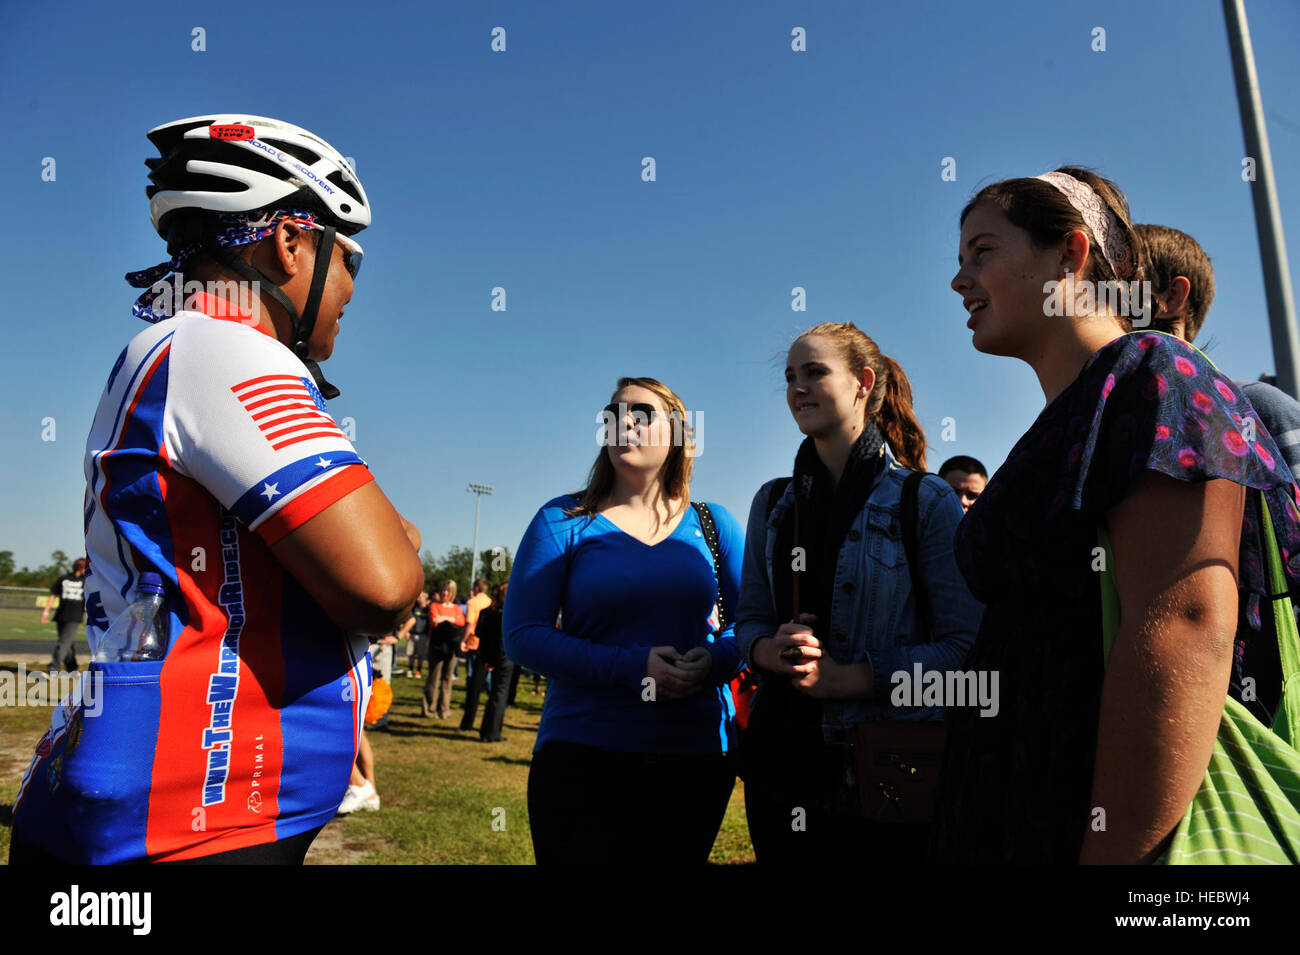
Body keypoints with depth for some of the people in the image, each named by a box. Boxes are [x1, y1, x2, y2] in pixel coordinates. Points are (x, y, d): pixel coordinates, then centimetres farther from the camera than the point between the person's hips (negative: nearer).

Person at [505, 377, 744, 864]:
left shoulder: (711, 523, 5)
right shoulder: (564, 520, -1)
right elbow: (522, 635, -7)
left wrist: (716, 659, -16)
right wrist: (628, 666, -20)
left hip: (696, 752, 3)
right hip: (583, 753, -2)